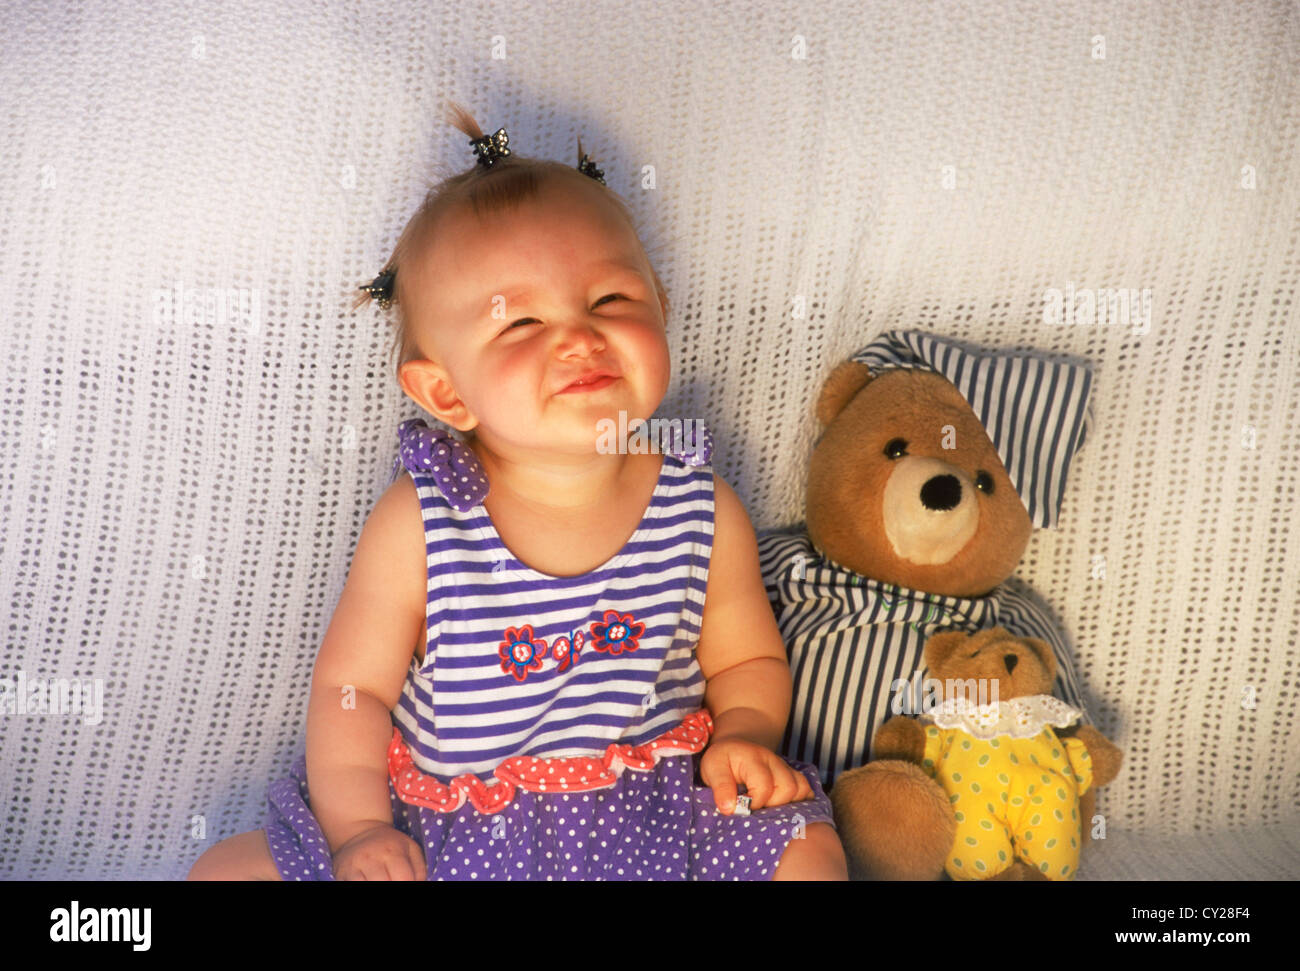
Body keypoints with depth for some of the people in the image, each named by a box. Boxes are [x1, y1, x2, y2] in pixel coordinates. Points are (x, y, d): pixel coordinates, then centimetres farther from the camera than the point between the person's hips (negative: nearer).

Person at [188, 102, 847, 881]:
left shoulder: (708, 514, -10)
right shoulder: (417, 525, -15)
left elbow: (747, 659, 6)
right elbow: (351, 685, -5)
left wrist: (742, 735, -12)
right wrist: (358, 829, -13)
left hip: (644, 818, 1)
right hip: (441, 829, 0)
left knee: (809, 853, -17)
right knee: (229, 871, -6)